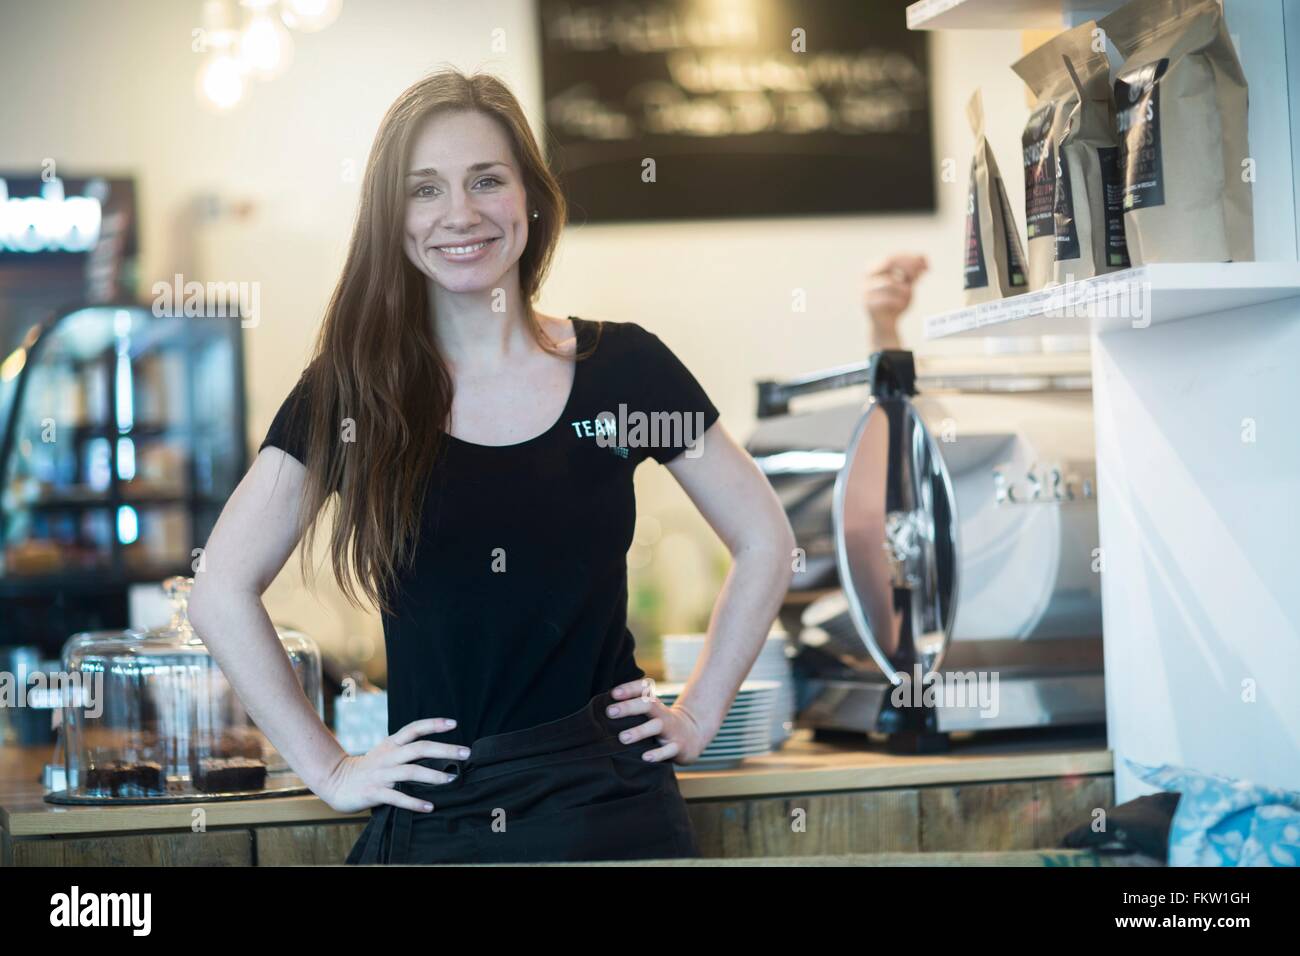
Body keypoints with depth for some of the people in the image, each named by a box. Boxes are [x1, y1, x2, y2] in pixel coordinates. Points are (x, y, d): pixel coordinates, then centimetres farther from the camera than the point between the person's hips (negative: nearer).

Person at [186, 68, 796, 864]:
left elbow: (765, 540, 7)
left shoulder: (623, 367, -2)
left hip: (613, 809, 0)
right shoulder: (352, 389, -3)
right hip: (431, 822, 0)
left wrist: (700, 714, 3)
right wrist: (327, 768, -4)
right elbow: (223, 590, -2)